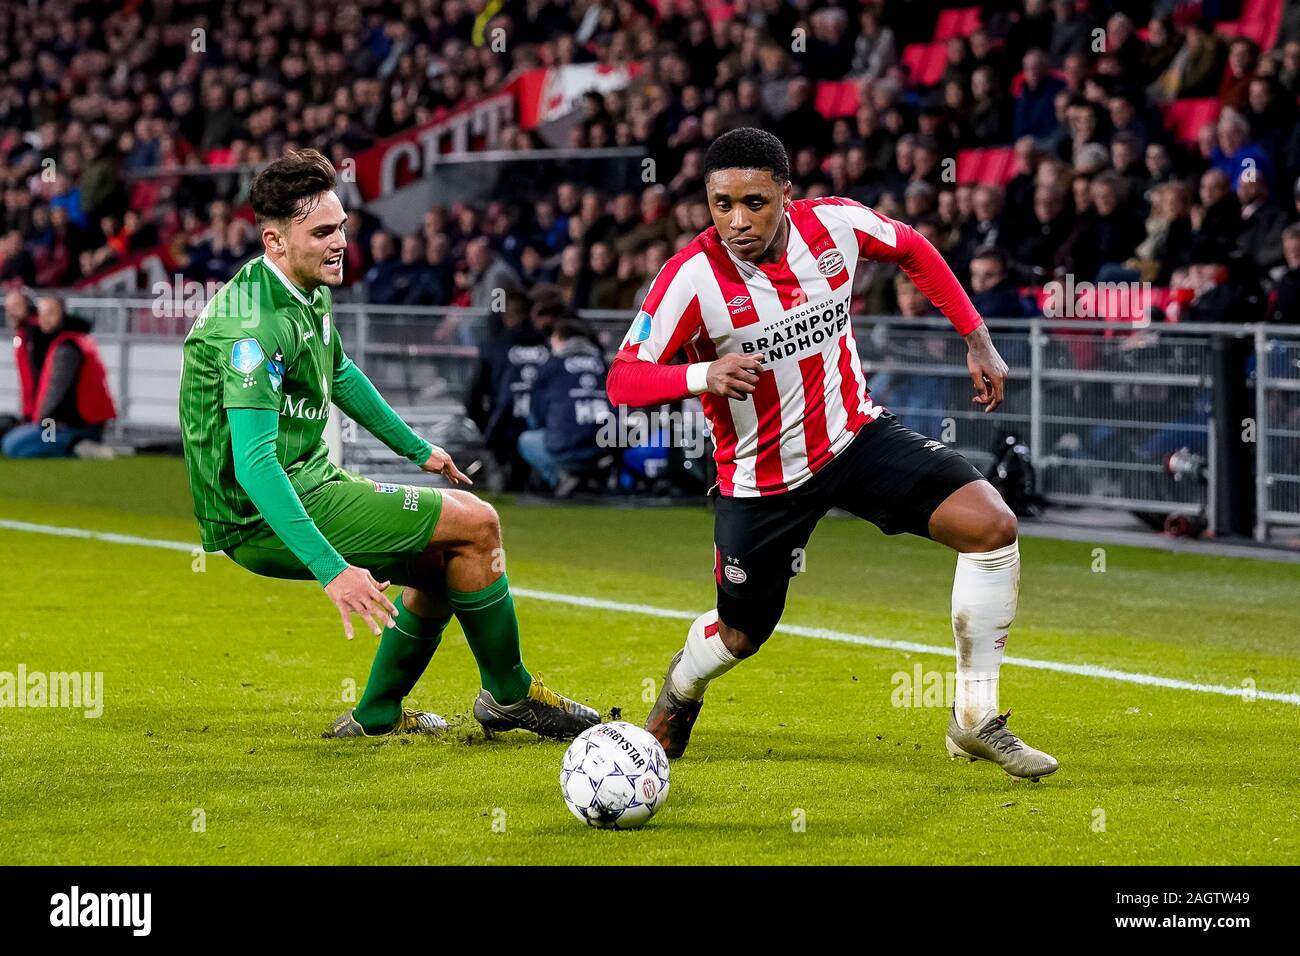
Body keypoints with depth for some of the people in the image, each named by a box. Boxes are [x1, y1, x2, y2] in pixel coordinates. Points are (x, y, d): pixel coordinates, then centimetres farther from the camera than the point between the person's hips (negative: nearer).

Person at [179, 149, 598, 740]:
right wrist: (331, 569, -39)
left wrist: (415, 448, 35)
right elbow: (253, 464, -33)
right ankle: (508, 693, 8)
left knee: (441, 561, 22)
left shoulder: (311, 291, 6)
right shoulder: (255, 325, -25)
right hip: (264, 515, -10)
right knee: (476, 524, -9)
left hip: (307, 483, 10)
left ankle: (377, 716, 30)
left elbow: (340, 374, 28)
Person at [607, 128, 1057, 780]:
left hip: (855, 434, 3)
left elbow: (912, 250, 8)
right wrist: (701, 375, -40)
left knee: (992, 526, -16)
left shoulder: (834, 224, -14)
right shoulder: (692, 276, -24)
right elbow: (623, 379, -21)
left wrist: (977, 340, 5)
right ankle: (679, 693, 50)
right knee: (741, 635, 10)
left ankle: (975, 720, -3)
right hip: (760, 477, -3)